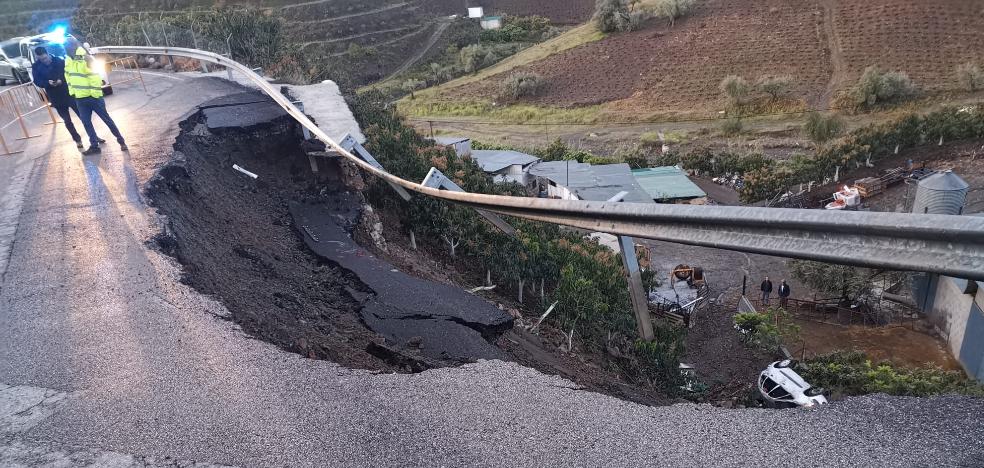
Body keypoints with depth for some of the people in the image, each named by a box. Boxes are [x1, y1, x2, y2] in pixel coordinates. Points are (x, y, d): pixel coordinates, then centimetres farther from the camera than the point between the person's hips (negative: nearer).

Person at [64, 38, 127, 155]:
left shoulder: (86, 59, -15)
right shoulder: (68, 61, 7)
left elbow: (95, 77, -18)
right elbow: (68, 76, 20)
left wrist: (95, 93, -20)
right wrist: (72, 91, 17)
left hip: (93, 96, -7)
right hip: (80, 98, 7)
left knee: (106, 119, 2)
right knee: (86, 122, 7)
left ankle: (121, 140, 13)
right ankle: (94, 146, 13)